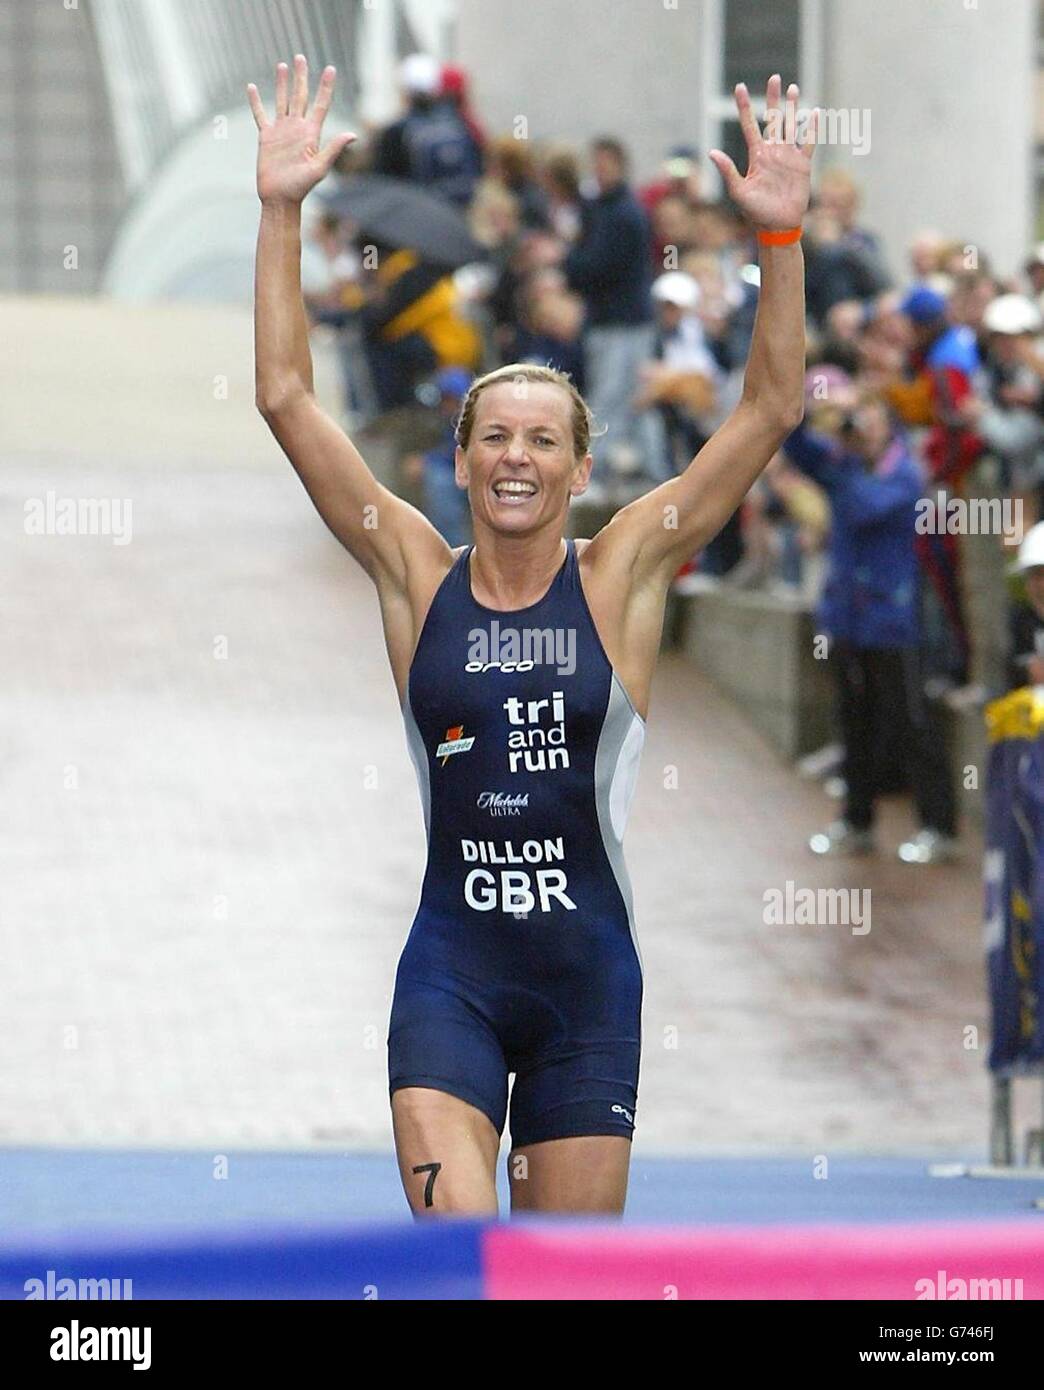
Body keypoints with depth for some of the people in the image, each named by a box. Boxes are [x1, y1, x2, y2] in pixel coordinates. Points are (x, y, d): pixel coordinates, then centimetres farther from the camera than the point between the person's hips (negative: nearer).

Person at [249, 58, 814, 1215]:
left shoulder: (620, 577, 1)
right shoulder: (418, 576, 2)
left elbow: (769, 413, -4)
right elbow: (286, 397, -2)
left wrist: (780, 238, -14)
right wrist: (280, 214, -7)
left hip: (588, 977, 1)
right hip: (449, 975, -1)